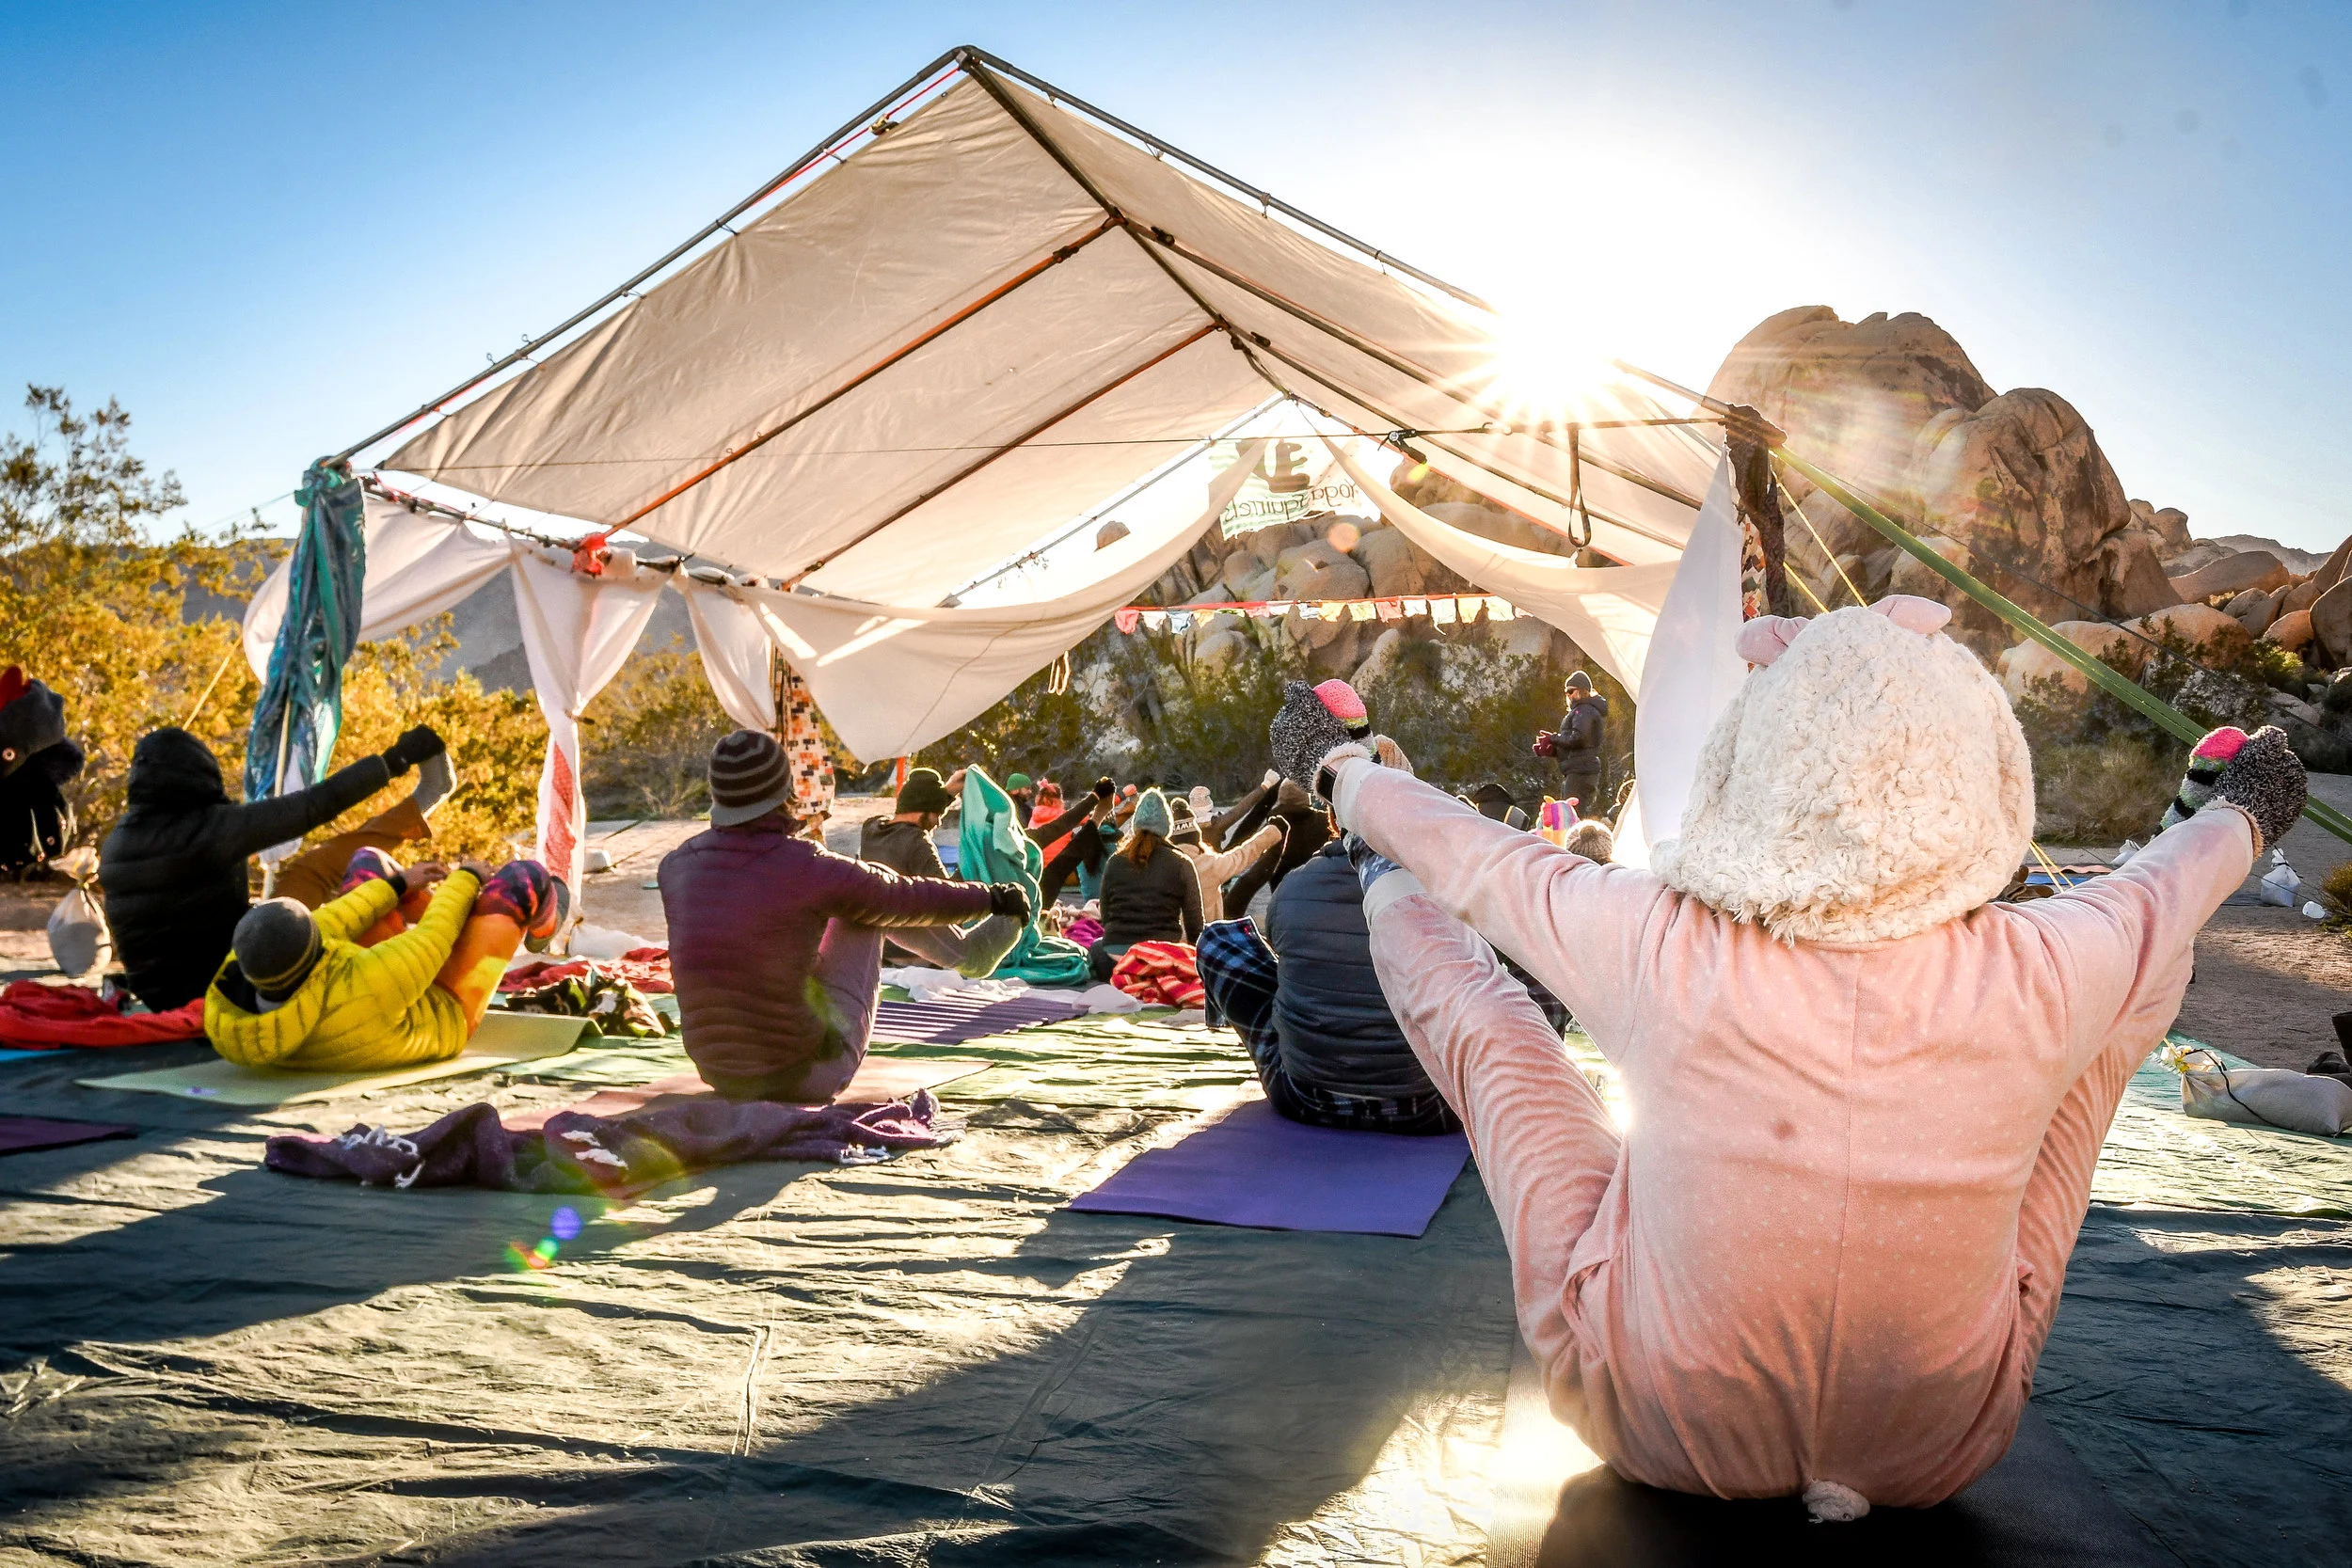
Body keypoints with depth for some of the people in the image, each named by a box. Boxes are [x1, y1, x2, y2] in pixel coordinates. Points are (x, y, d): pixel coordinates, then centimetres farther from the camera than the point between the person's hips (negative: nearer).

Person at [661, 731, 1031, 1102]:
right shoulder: (813, 869, -17)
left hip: (718, 1073, 5)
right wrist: (995, 898, 18)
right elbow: (912, 897, 0)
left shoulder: (674, 867, -5)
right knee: (863, 912, 10)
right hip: (805, 1076, -4)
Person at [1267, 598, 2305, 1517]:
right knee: (2145, 972, 10)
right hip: (1943, 1452, 2)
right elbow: (2162, 895, 0)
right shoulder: (2043, 977, -25)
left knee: (1465, 993, 11)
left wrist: (1343, 774, 13)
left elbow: (1458, 848, -10)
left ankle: (1382, 881, 44)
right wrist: (2232, 821, 25)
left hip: (1658, 1436, -1)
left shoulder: (1653, 947, -30)